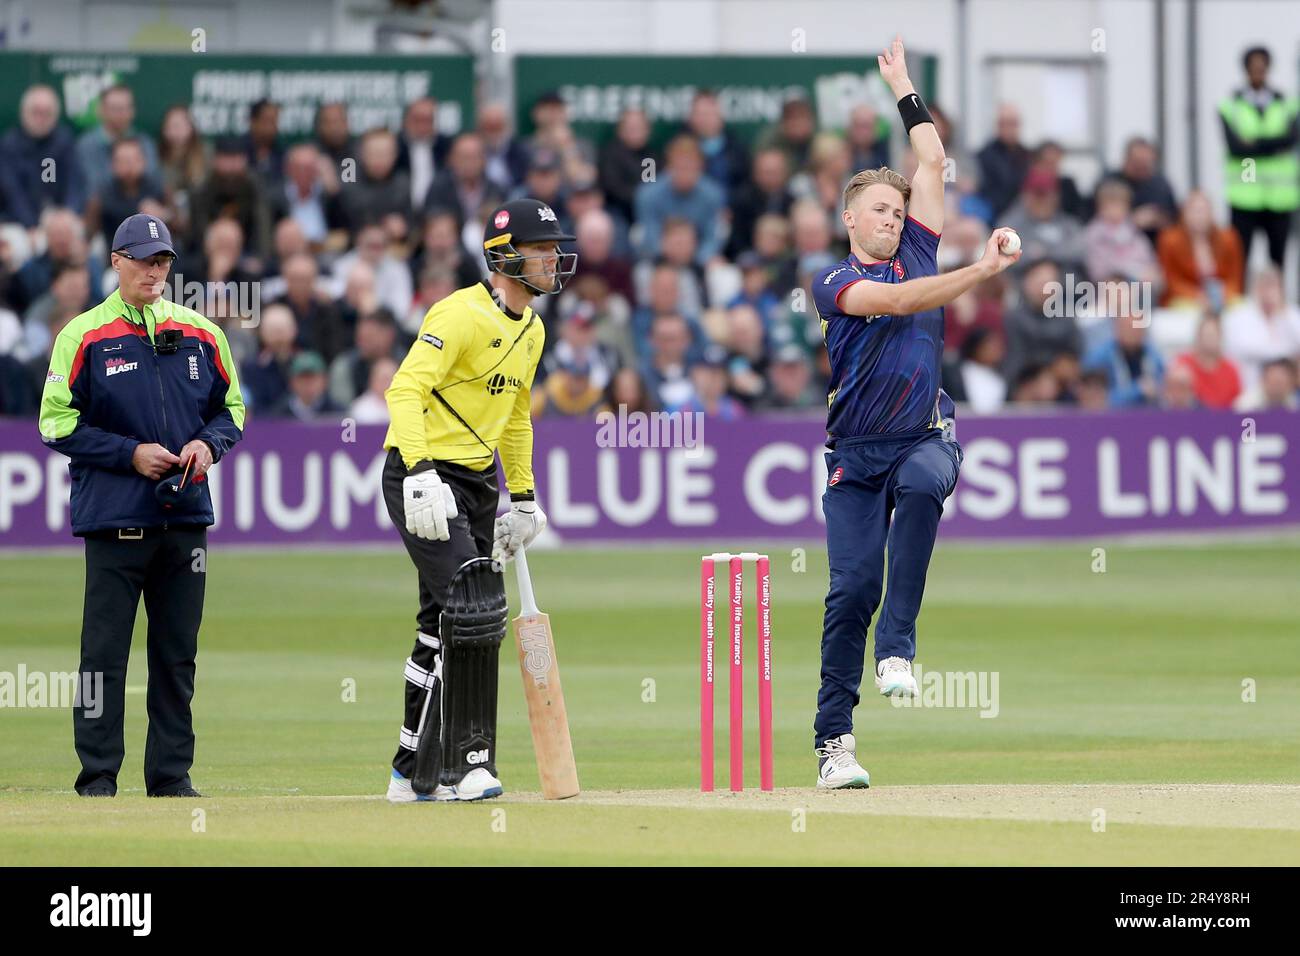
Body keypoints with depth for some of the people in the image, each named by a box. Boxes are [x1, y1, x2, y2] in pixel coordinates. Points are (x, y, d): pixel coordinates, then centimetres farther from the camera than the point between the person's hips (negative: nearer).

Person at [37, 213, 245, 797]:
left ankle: (171, 776, 14)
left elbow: (231, 407, 19)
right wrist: (130, 454, -12)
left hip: (185, 516, 4)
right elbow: (57, 422, -3)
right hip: (115, 517, -4)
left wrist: (209, 443, -3)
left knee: (178, 654, 7)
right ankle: (97, 778, 1)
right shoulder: (84, 336, -2)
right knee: (104, 651, -4)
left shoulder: (201, 334, 10)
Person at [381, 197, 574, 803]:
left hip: (478, 481, 9)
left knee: (445, 627, 12)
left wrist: (524, 497, 23)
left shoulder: (531, 330, 12)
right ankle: (465, 764, -16)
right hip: (425, 476, -9)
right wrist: (419, 476, -37)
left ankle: (413, 770, 21)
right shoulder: (462, 315, -17)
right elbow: (406, 390, -26)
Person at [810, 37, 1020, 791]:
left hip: (925, 437, 2)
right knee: (852, 587, -9)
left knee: (922, 482, -34)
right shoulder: (835, 282, 0)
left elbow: (932, 163, 15)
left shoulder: (916, 254, 13)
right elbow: (898, 302, -19)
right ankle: (834, 742, -3)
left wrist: (905, 90, 20)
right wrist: (981, 272, -28)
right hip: (857, 453, -2)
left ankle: (897, 646, -30)